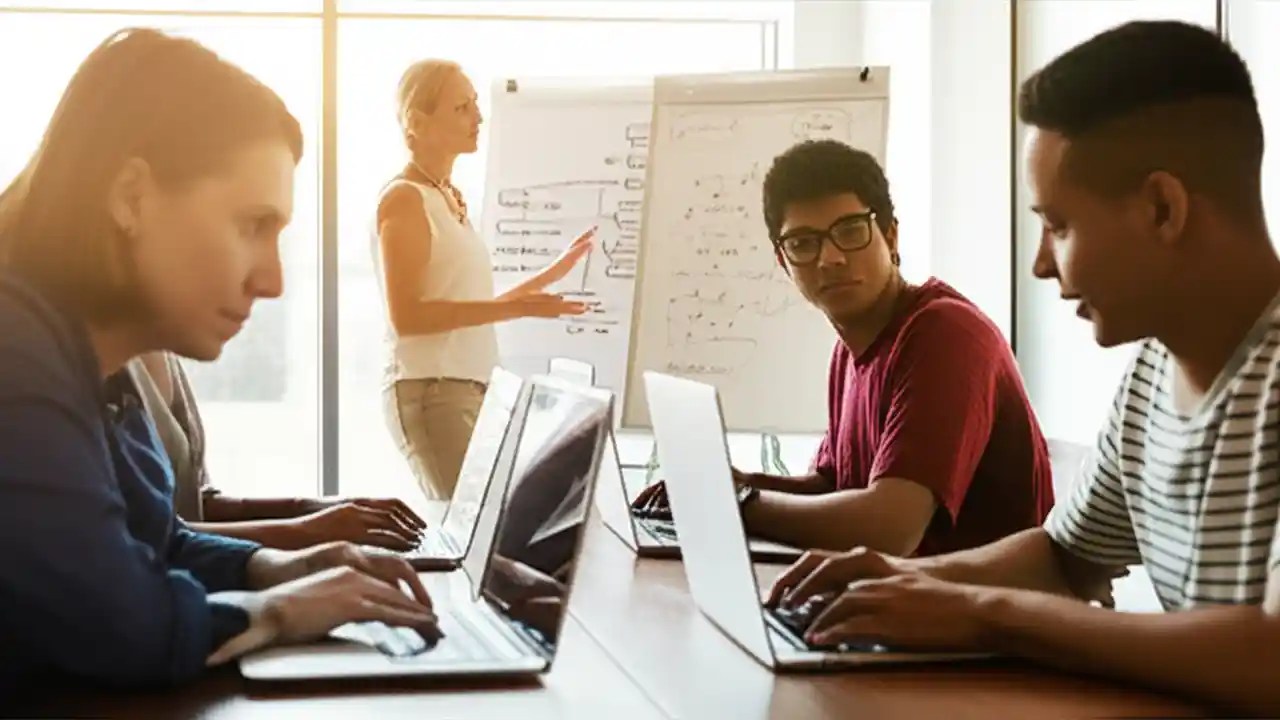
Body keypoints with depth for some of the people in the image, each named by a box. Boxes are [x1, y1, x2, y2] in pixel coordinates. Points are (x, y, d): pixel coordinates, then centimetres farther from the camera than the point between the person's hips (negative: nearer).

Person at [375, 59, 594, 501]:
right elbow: (406, 316, -17)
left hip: (471, 387, 8)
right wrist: (515, 308, -21)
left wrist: (552, 274, 23)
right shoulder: (404, 199, -8)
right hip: (430, 390, -8)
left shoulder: (451, 198, 16)